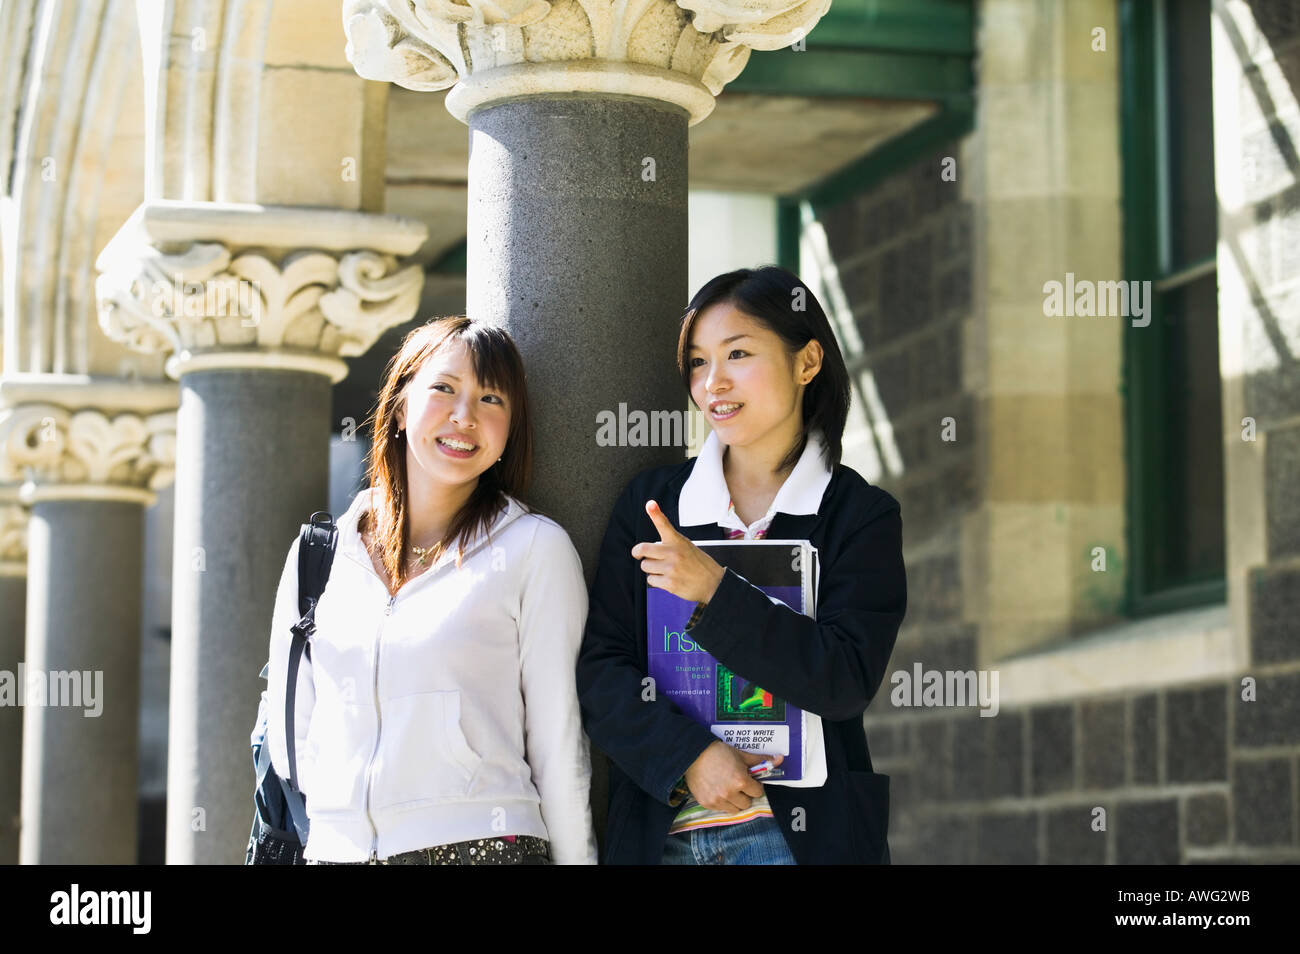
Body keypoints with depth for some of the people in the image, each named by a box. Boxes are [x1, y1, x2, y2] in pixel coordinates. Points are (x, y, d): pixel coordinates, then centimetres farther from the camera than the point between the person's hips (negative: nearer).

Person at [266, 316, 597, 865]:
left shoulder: (535, 548, 0)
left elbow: (558, 743, -1)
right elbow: (289, 736, 13)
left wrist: (576, 858, -4)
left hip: (481, 845, -3)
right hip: (333, 849, 3)